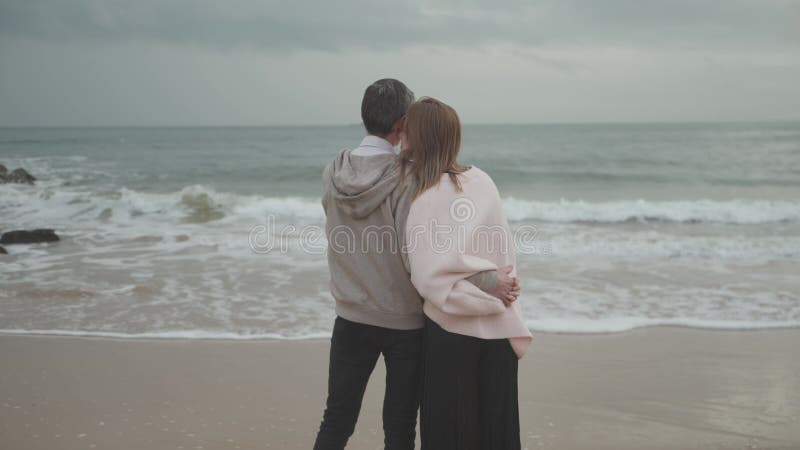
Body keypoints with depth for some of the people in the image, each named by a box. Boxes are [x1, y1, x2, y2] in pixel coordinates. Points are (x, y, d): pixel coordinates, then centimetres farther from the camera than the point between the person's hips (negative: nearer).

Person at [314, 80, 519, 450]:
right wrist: (487, 282, -20)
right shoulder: (407, 179, -19)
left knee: (336, 419, 14)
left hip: (352, 318, 4)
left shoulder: (333, 174, -4)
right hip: (404, 323, -4)